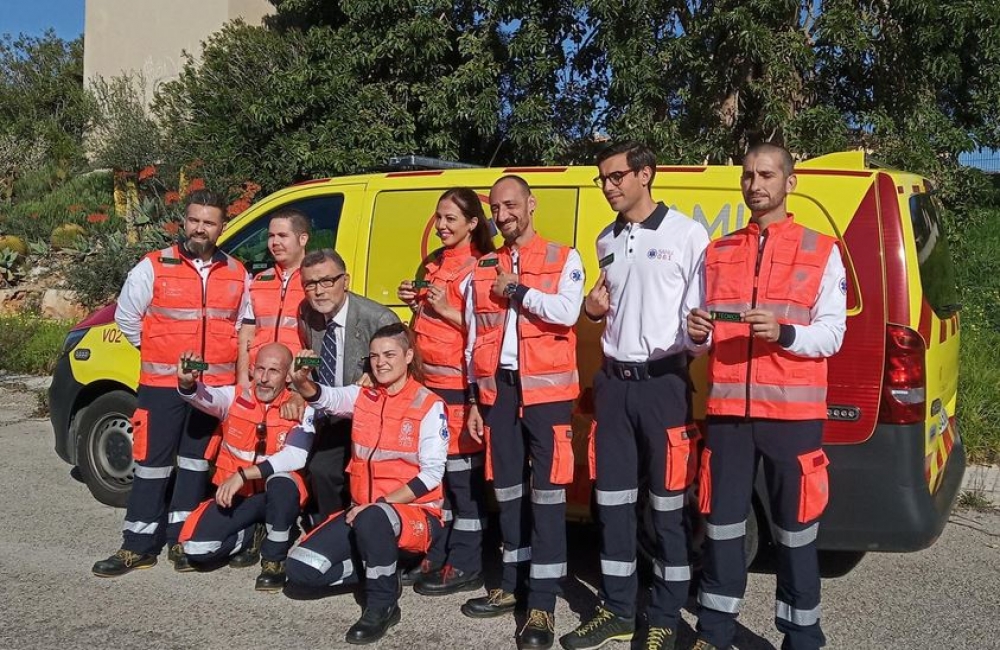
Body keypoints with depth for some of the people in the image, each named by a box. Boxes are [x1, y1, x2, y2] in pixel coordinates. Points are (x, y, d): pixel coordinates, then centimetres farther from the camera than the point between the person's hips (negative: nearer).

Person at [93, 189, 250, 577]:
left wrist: (220, 356, 9)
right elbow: (126, 317, 4)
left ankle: (181, 541, 19)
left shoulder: (238, 275, 5)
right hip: (161, 386, -2)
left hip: (215, 387, 3)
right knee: (151, 464, 1)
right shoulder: (154, 266, -3)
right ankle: (139, 546, 10)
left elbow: (245, 324, 18)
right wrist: (162, 353, 6)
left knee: (196, 463, 9)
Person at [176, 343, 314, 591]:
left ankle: (274, 560, -14)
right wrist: (187, 382, -51)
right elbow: (204, 397, -27)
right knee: (195, 548, -17)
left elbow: (295, 457, -26)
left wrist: (242, 474, -30)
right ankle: (249, 534, 16)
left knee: (282, 482, -37)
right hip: (234, 496, 3)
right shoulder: (235, 397, -6)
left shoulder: (300, 410, -12)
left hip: (278, 497, -2)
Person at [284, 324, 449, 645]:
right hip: (362, 511, 5)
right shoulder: (363, 397, 8)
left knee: (372, 520, -40)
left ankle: (383, 605, -15)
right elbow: (324, 398, -13)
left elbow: (432, 474, -12)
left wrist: (378, 505, -20)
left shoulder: (430, 406, -6)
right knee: (301, 568, -13)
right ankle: (381, 573, 8)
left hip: (415, 512, -5)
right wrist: (301, 379, -37)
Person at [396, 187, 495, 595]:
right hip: (430, 380, 8)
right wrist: (415, 303, 7)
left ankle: (465, 566, 5)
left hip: (461, 383, -8)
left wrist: (446, 309, -18)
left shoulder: (479, 268, -7)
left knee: (463, 473, -3)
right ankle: (438, 555, 22)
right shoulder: (434, 264, 17)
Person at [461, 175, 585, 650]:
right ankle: (513, 584, 25)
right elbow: (474, 340, 15)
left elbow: (566, 312, -18)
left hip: (546, 390, -5)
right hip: (498, 389, 5)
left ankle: (543, 603, -1)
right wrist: (474, 401, 11)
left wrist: (516, 291, -9)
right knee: (507, 489, 12)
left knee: (546, 491, -5)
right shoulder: (483, 269, 15)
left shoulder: (563, 259, 1)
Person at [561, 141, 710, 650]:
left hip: (663, 381, -6)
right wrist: (593, 308, 5)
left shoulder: (686, 234, -5)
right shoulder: (607, 241, 14)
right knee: (612, 501, 10)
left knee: (668, 505, 2)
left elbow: (704, 306, -7)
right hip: (613, 381, 6)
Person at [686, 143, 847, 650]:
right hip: (727, 410, 3)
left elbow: (832, 333, -3)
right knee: (722, 524, 8)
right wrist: (698, 333, -6)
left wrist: (784, 333, -22)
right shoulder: (717, 253, 14)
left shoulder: (822, 251, 4)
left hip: (793, 413, -3)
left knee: (795, 530, 4)